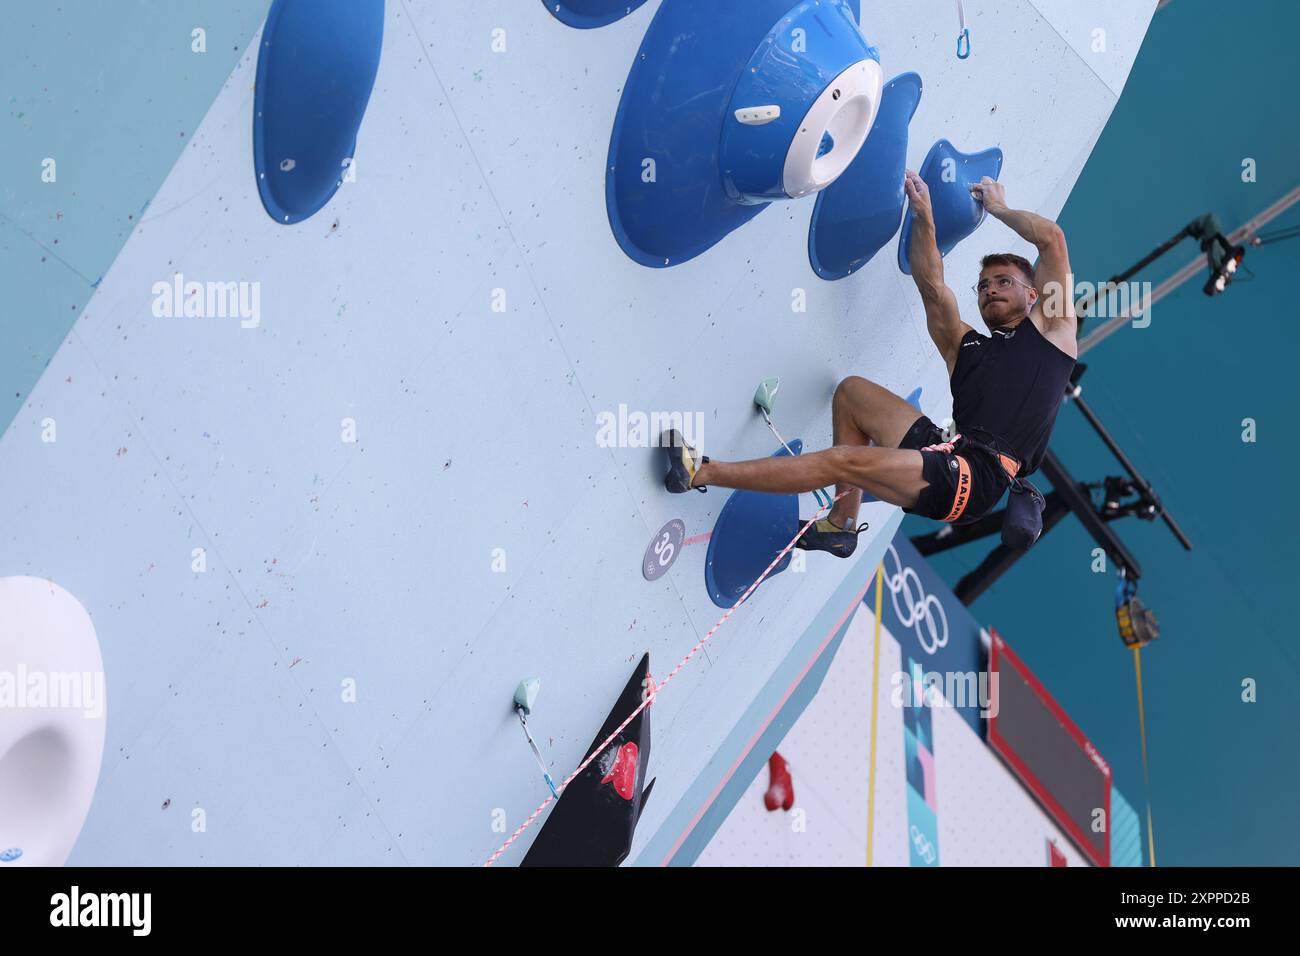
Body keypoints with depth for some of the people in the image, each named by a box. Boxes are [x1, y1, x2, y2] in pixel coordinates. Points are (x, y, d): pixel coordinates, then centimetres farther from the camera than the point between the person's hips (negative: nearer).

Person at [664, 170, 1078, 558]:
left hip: (981, 474, -7)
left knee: (842, 461, -19)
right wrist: (923, 214, 11)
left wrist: (998, 208, 21)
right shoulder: (963, 344, 26)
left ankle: (699, 472, -14)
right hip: (948, 453, 7)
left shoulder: (1049, 331, 13)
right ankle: (841, 526, 3)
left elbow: (1052, 238, 8)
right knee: (851, 391, 11)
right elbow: (931, 285, 17)